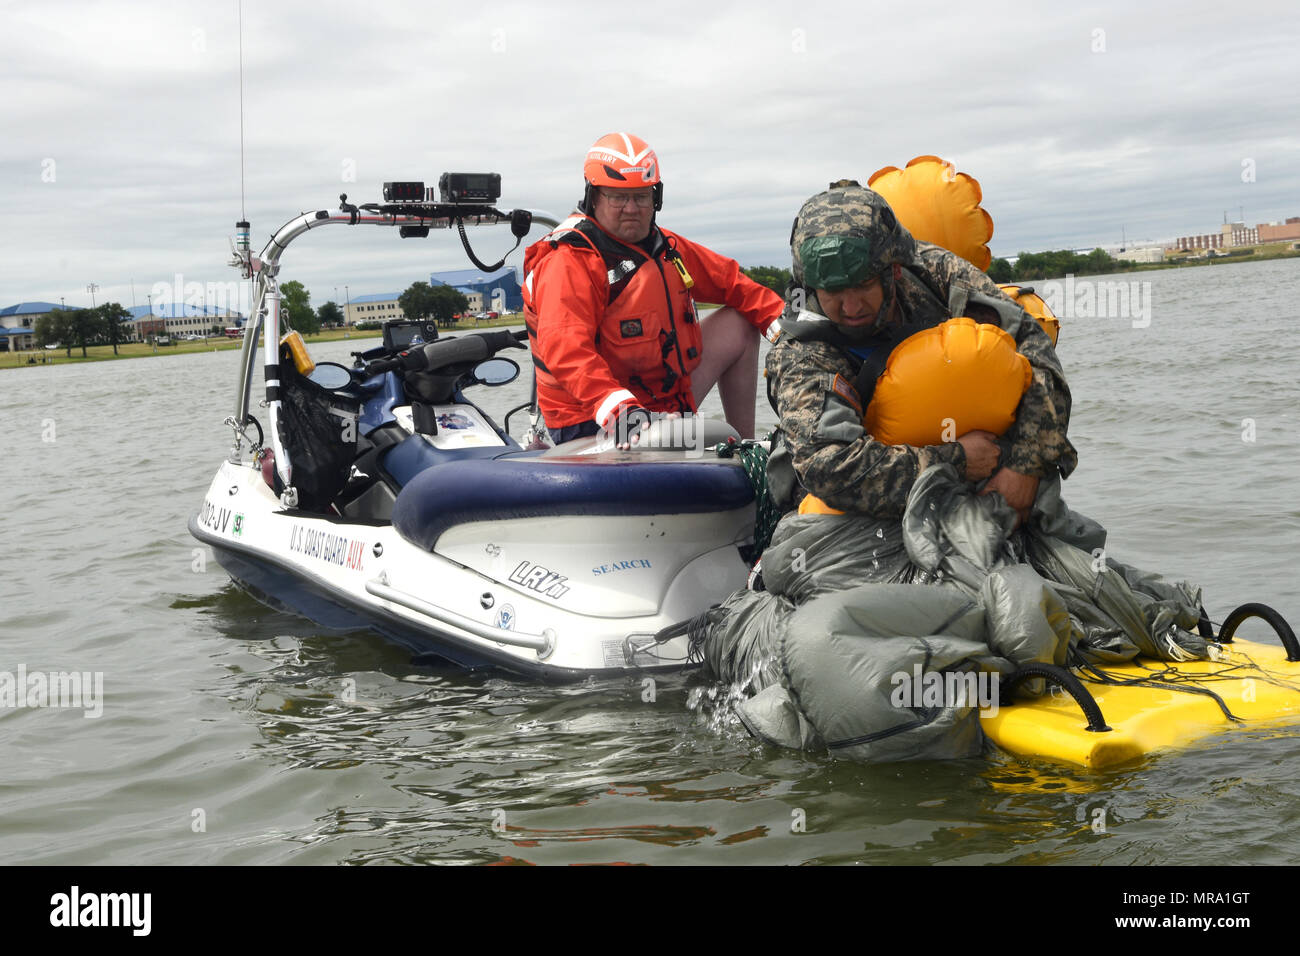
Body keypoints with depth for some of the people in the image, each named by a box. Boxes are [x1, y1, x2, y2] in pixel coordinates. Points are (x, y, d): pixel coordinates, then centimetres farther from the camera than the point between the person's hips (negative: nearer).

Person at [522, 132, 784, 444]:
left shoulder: (664, 247, 13)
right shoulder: (569, 263, -17)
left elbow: (728, 279, 23)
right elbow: (564, 349, -31)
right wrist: (615, 406, -45)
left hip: (665, 401, 9)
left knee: (739, 326, 17)